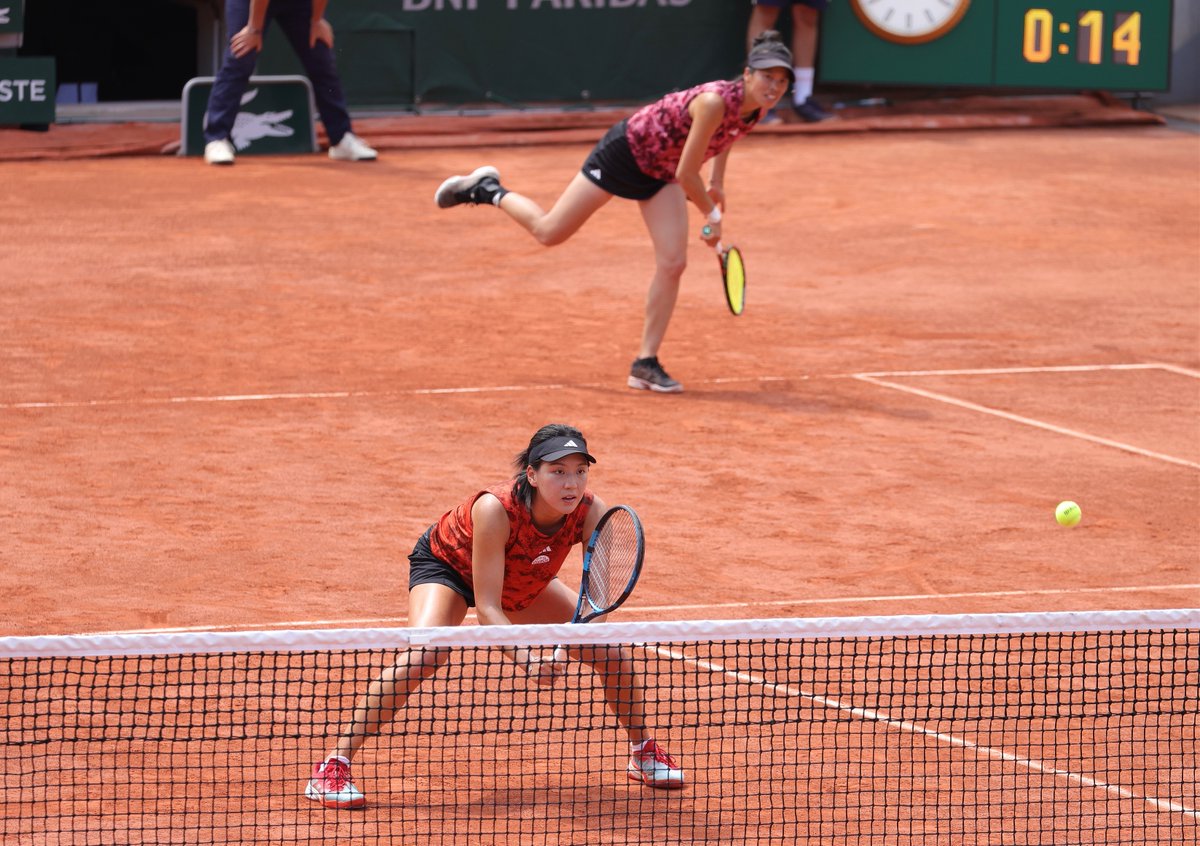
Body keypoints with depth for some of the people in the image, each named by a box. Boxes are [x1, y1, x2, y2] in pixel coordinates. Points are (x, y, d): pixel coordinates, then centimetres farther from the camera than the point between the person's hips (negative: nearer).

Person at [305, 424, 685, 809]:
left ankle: (643, 752, 30)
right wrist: (526, 659, -55)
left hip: (524, 582, 5)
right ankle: (332, 768, -25)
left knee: (614, 655, 1)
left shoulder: (590, 513, -30)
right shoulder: (495, 509, -41)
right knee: (423, 657, -32)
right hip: (446, 564, -5)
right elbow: (487, 608, -39)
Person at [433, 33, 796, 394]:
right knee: (548, 232, 2)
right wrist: (712, 215, -14)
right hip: (626, 151, -7)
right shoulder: (713, 103, -36)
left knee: (672, 264, -6)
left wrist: (717, 180, 14)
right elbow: (687, 174, -29)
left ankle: (646, 363, 2)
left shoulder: (755, 109, -12)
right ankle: (486, 190, 29)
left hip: (660, 172, 7)